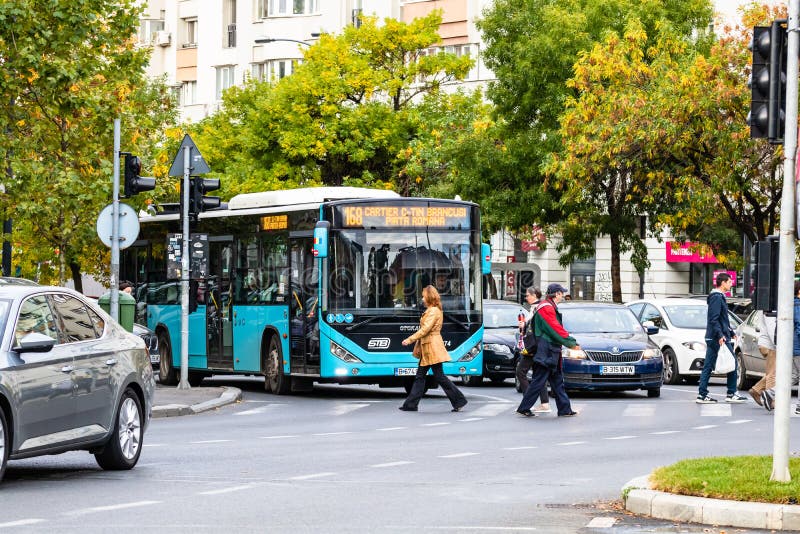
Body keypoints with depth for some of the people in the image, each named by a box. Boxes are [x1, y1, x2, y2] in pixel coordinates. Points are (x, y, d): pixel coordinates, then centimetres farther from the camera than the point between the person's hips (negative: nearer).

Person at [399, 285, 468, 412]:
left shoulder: (433, 311, -14)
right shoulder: (432, 310, 16)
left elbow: (425, 329, -19)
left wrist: (410, 339, -15)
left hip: (433, 348, -10)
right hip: (427, 349, 10)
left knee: (439, 376, -7)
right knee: (420, 376, 9)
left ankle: (459, 400, -2)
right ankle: (411, 404, 11)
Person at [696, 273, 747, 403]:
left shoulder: (719, 297, 20)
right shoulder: (717, 297, -12)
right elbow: (714, 319, -21)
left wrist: (731, 333, 33)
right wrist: (720, 335, -26)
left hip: (711, 338, 10)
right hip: (719, 339, -10)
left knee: (708, 366, 6)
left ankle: (702, 395, 4)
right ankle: (732, 394, 2)